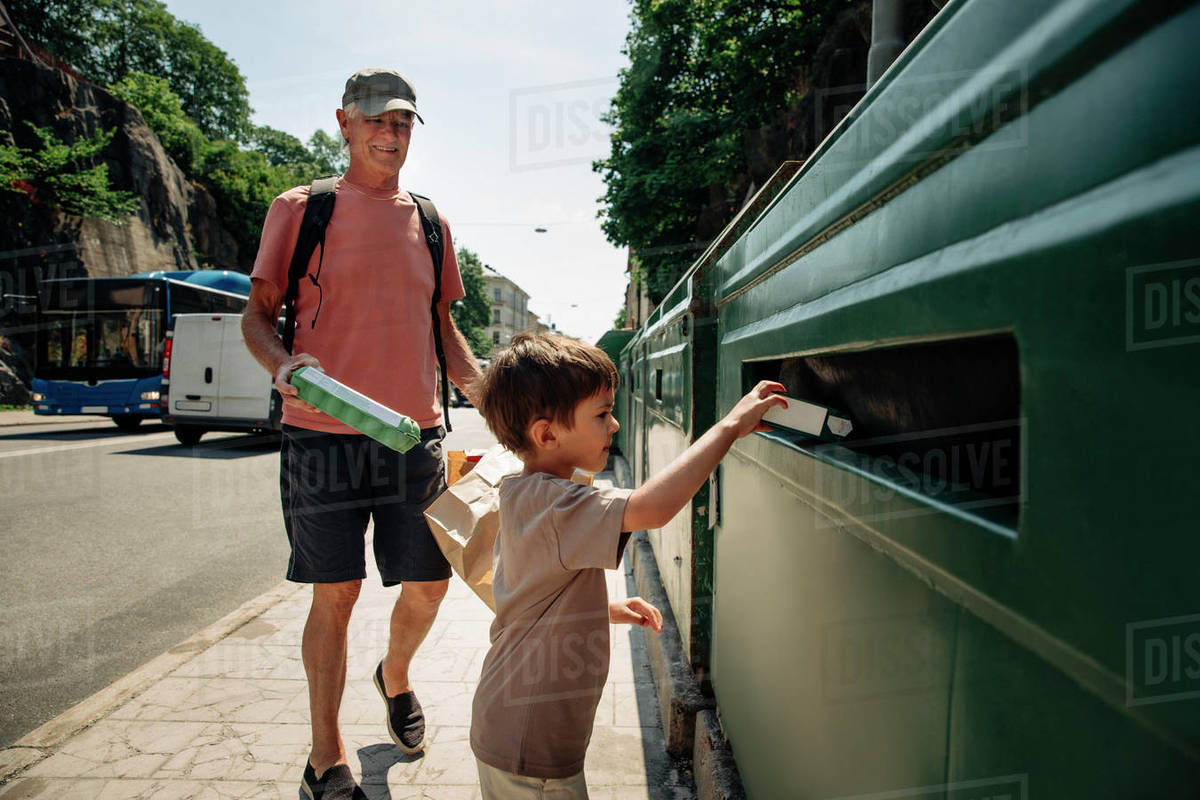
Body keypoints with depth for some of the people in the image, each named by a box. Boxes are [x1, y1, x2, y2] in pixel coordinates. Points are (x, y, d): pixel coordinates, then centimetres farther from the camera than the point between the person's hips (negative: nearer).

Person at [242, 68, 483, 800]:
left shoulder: (429, 222, 15)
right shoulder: (300, 209, 4)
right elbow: (258, 312, 4)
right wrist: (282, 363, -17)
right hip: (323, 434, -3)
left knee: (430, 583, 8)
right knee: (335, 595, 2)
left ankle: (396, 677, 42)